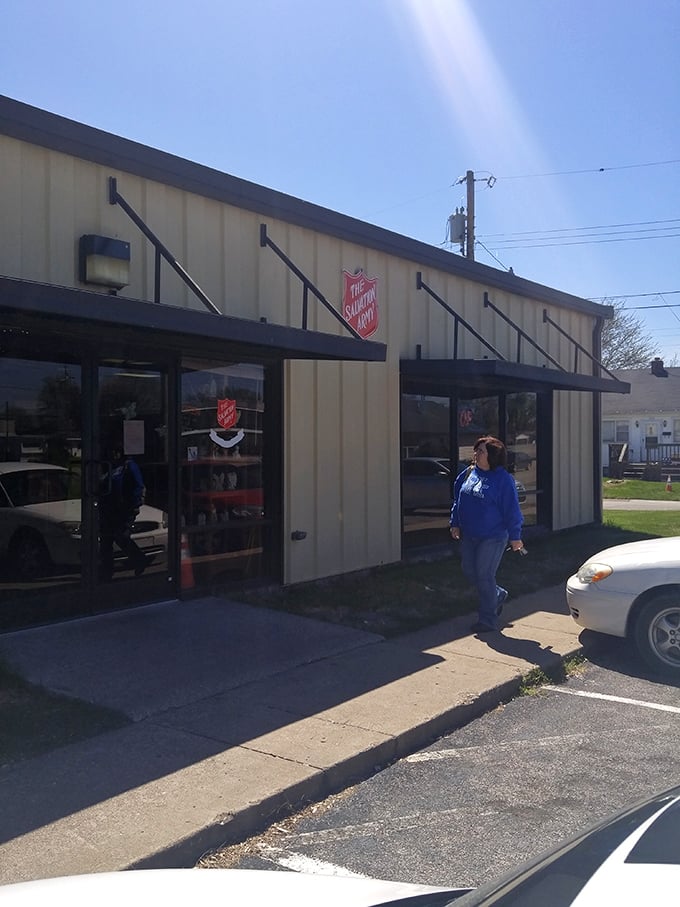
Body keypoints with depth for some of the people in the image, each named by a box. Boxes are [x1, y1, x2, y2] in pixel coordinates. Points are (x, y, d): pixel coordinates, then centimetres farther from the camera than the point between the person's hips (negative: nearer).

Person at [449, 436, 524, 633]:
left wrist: (515, 537, -10)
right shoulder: (469, 474, 5)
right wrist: (455, 523, 11)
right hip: (469, 536, 7)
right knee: (469, 570, 12)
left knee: (484, 575, -4)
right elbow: (457, 500, 15)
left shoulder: (503, 479, -12)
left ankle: (488, 620, 10)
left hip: (493, 537, -7)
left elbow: (512, 509, -11)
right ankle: (498, 595, 37)